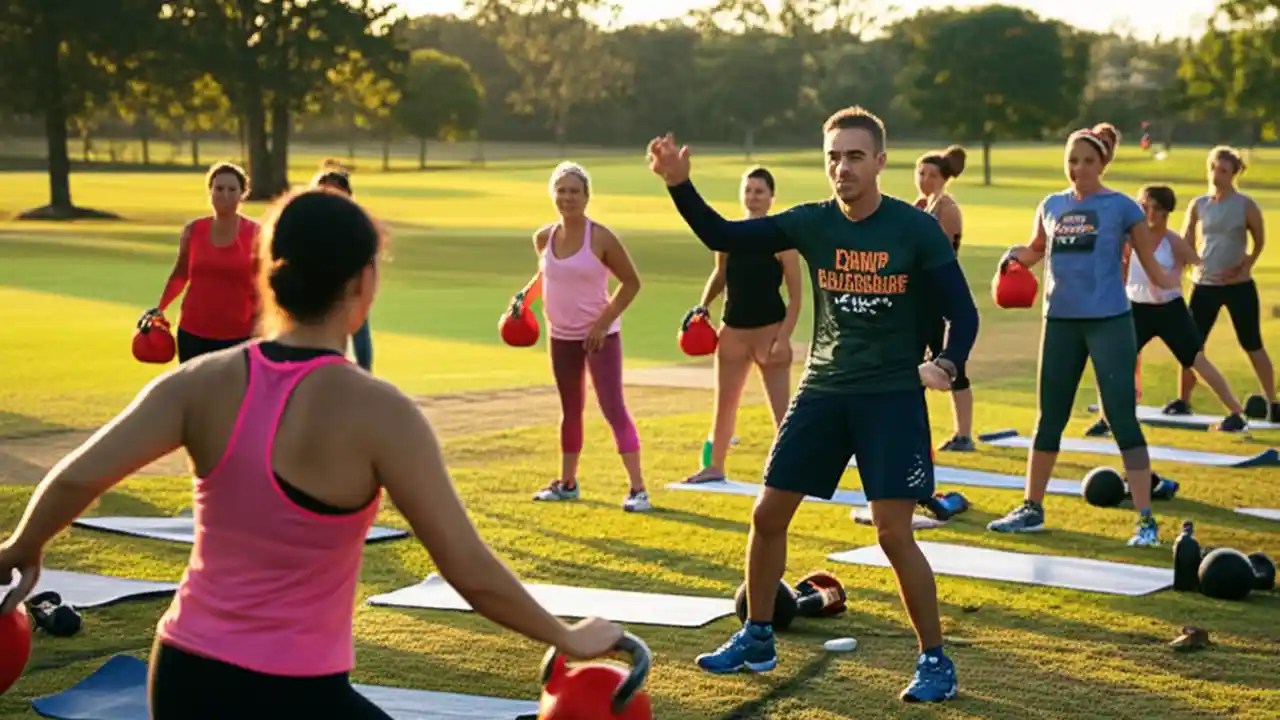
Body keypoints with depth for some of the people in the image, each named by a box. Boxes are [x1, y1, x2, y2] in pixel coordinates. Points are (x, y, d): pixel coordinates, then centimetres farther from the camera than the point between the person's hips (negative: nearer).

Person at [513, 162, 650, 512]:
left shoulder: (600, 238, -15)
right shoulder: (544, 238, 0)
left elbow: (631, 281, -10)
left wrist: (603, 322, -17)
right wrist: (526, 295, 2)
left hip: (599, 335, -5)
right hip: (561, 336, 5)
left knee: (613, 408, -12)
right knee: (570, 410, 17)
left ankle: (638, 488, -12)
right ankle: (567, 483, 30)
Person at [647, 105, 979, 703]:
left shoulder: (916, 230, -10)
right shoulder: (812, 223, -1)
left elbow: (962, 312, -8)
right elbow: (721, 237, -2)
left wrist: (947, 363, -28)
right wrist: (679, 185, -17)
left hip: (892, 395, -4)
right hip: (823, 389, 5)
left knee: (893, 532, -10)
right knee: (768, 514, 6)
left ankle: (935, 662, 5)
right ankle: (756, 639, 24)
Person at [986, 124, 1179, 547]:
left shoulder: (1121, 207, -4)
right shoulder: (1051, 206, 8)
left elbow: (1150, 263, 2)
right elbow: (1036, 250, 24)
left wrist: (1171, 283, -17)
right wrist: (1015, 256, 3)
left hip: (1109, 322, -4)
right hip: (1061, 321, 4)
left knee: (1122, 418, -7)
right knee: (1049, 418, 12)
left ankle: (1146, 520, -2)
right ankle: (1032, 509, 24)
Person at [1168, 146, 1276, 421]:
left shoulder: (1246, 205, -6)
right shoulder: (1198, 205, 1)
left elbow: (1260, 241, 5)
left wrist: (1247, 264, -6)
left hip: (1239, 285, -2)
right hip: (1204, 284, 2)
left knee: (1253, 345, 2)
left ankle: (1272, 403, 10)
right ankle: (1183, 400, 15)